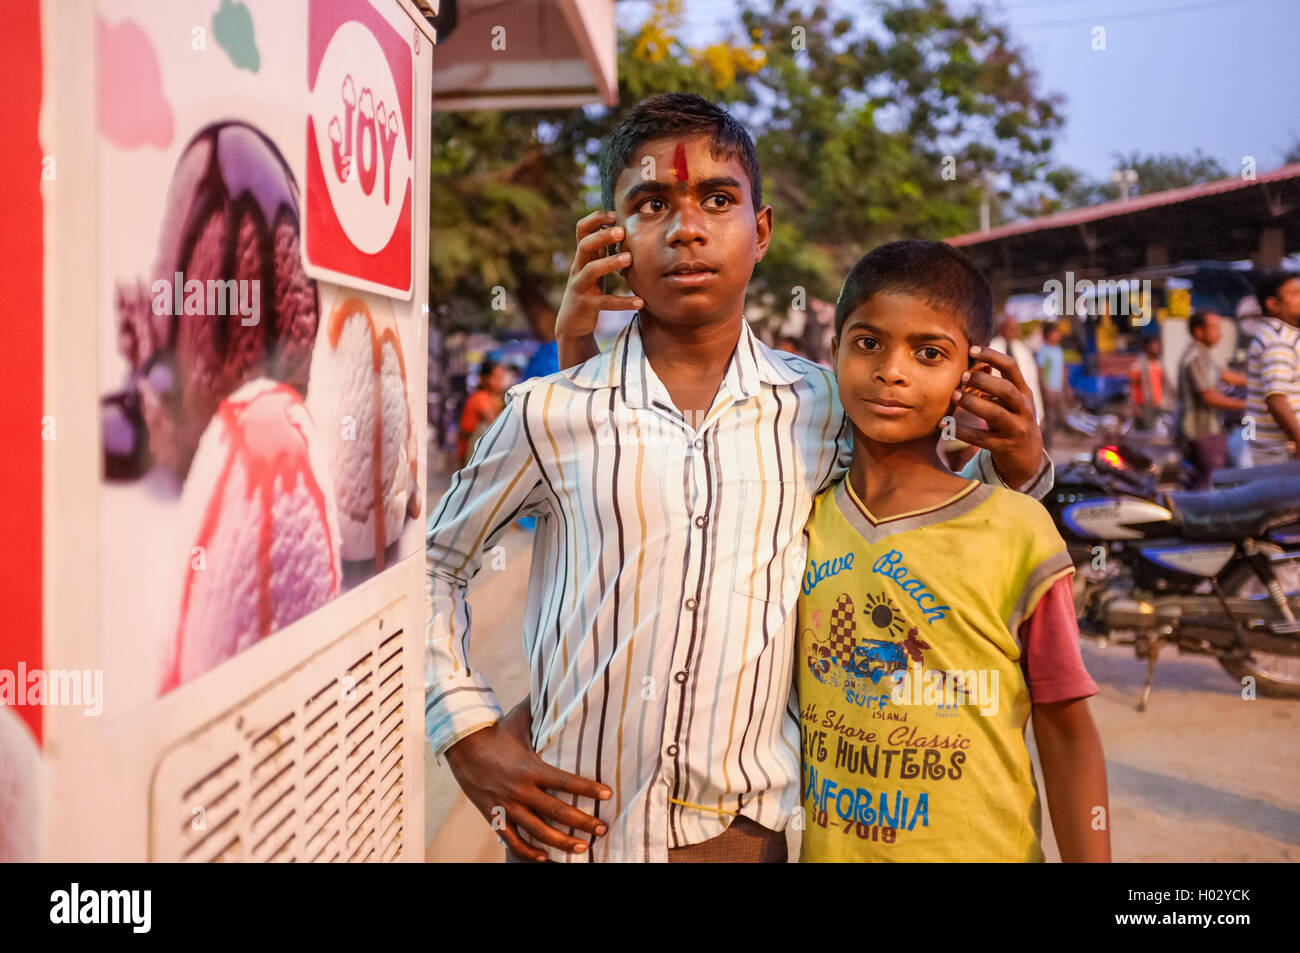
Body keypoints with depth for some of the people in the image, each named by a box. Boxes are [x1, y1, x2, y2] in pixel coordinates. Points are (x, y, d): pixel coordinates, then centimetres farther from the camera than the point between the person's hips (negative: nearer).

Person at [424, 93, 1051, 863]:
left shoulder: (820, 410, -3)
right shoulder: (550, 413, -7)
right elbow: (437, 562, 6)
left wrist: (1012, 467, -5)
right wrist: (469, 736, -1)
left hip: (740, 830, 2)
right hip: (566, 829, -1)